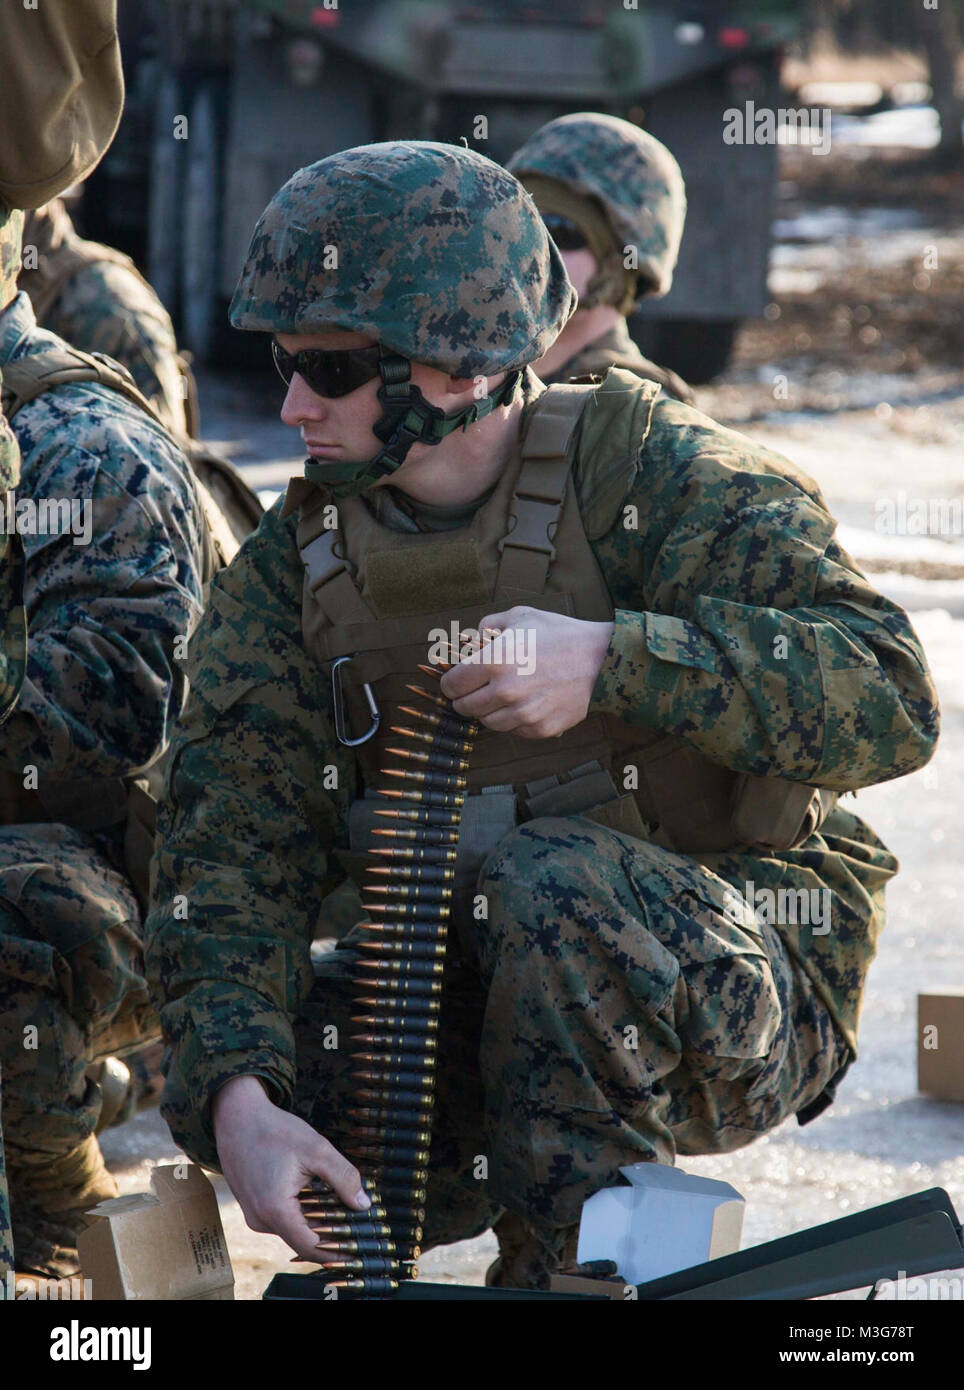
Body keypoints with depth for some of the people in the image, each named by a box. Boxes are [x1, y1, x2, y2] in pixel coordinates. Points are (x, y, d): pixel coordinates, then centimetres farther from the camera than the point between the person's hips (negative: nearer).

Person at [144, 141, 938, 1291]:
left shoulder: (647, 476, -14)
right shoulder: (290, 567, 0)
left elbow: (889, 697, -25)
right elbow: (232, 847, -10)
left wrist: (612, 663, -36)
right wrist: (237, 1099, -28)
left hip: (747, 991, -5)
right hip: (465, 993, 5)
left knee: (556, 887, -34)